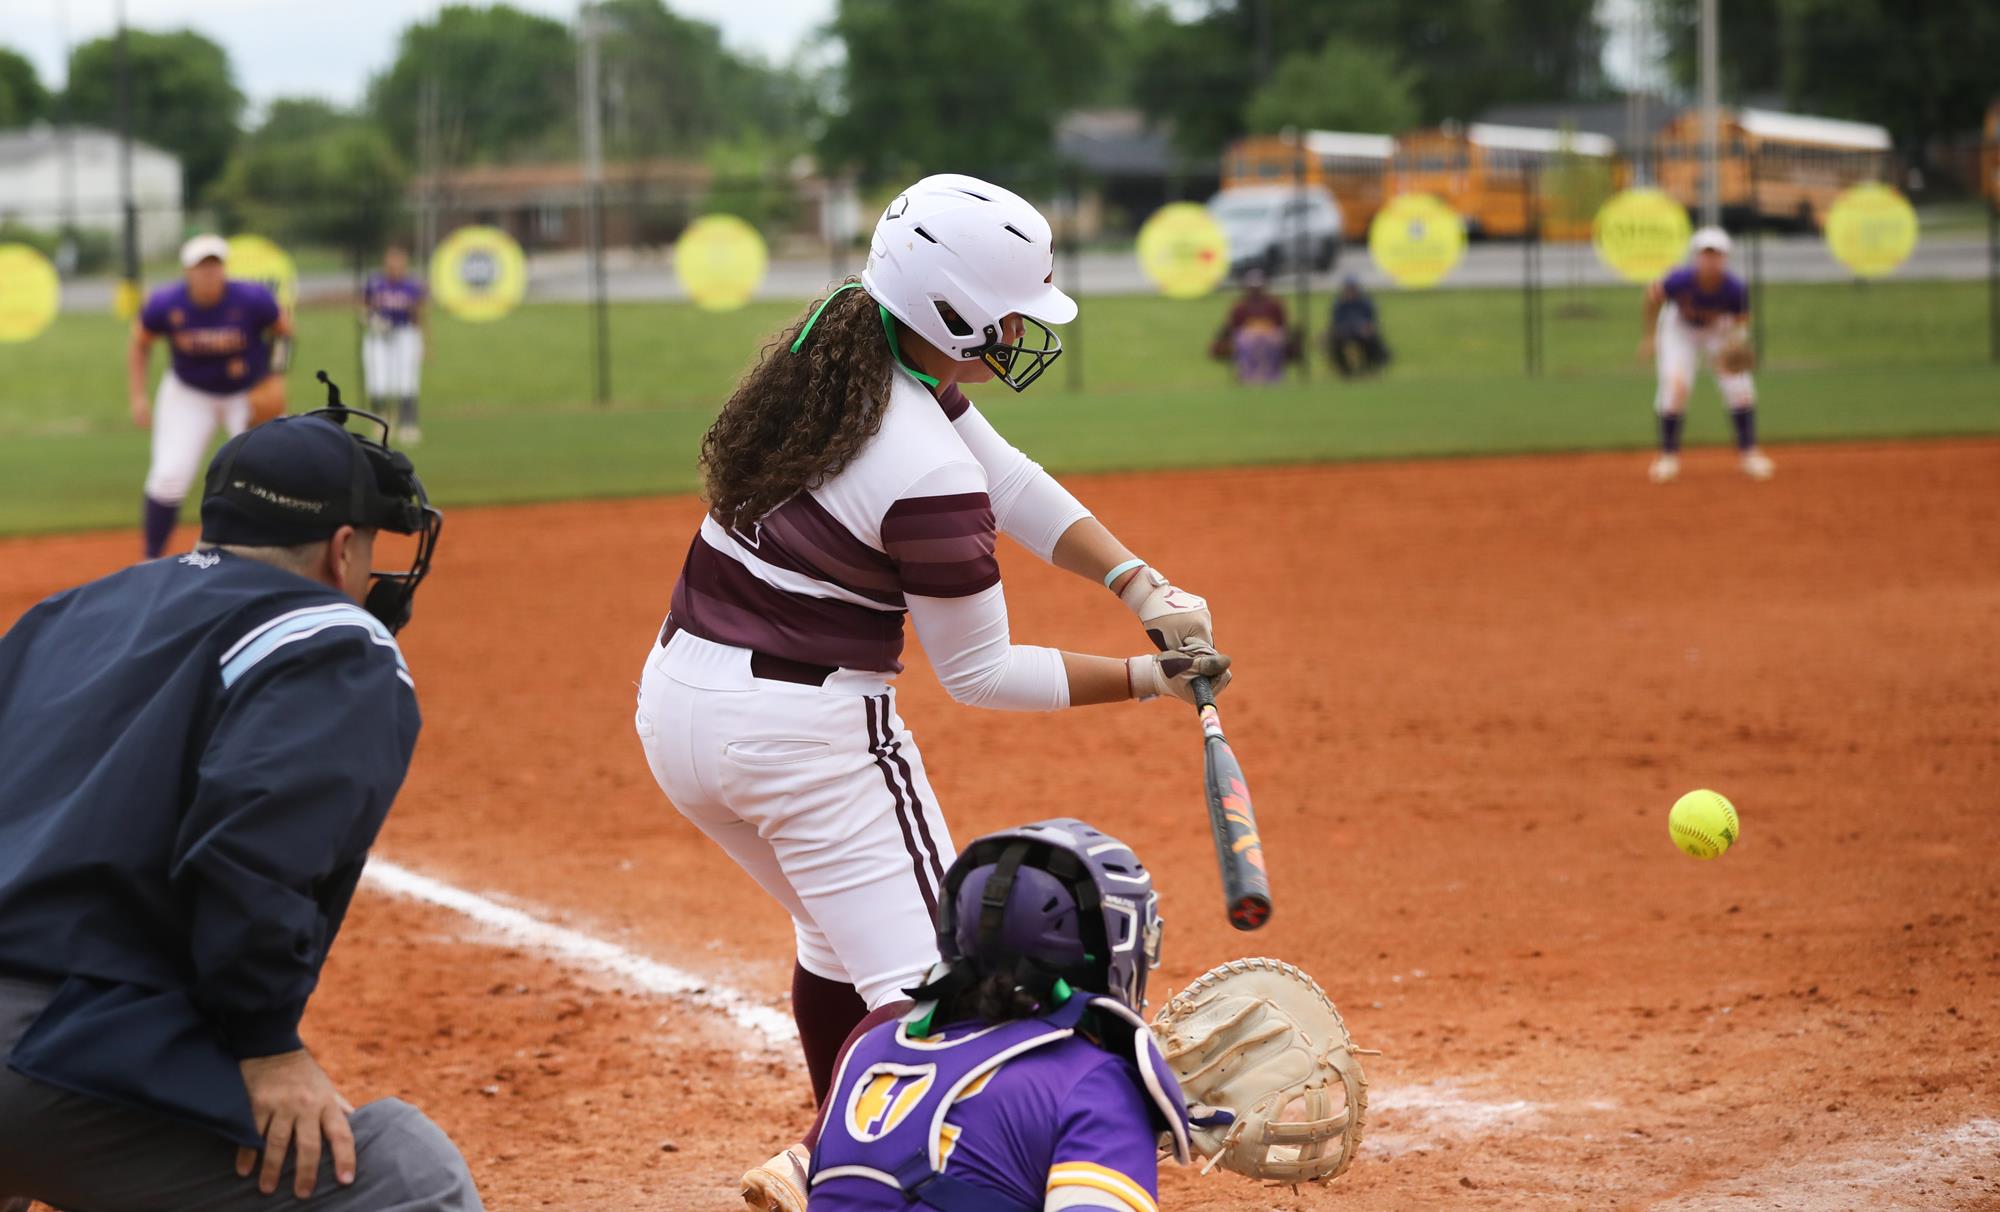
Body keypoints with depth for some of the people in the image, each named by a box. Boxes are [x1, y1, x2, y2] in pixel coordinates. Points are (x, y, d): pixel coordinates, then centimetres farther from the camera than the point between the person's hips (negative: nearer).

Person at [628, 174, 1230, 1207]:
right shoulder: (929, 476, -23)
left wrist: (1140, 585, -3)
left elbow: (1010, 482, 6)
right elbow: (979, 674, -10)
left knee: (844, 944, 26)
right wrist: (1147, 678, -3)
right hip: (809, 726, -9)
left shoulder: (830, 349, 2)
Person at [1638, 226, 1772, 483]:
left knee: (1738, 384, -10)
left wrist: (1734, 340, -33)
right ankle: (1668, 455, 0)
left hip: (1719, 330, 1)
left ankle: (1748, 452, 9)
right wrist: (1649, 336, -8)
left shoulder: (1736, 289, -32)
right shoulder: (1680, 280, -35)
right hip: (1680, 329, -1)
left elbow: (1742, 320, -12)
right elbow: (1654, 295, -14)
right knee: (1675, 383, -17)